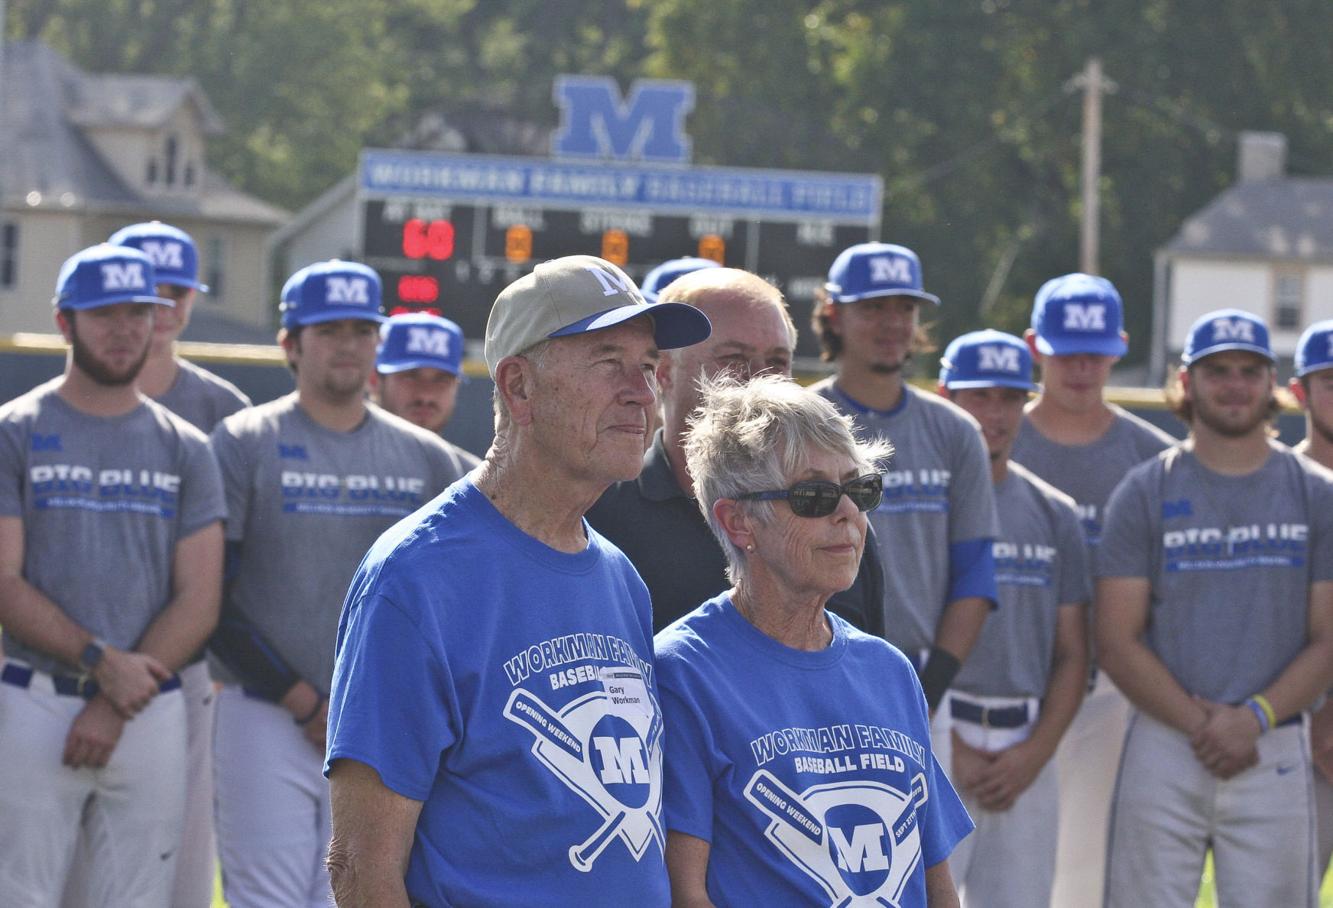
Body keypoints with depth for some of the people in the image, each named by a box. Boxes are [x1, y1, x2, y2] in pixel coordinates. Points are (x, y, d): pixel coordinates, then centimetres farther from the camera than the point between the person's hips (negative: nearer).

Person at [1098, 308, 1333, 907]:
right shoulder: (1145, 493, 5)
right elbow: (1117, 641, 0)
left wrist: (1256, 719, -12)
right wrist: (1201, 724, -12)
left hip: (1275, 752, 1)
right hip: (1163, 744, -1)